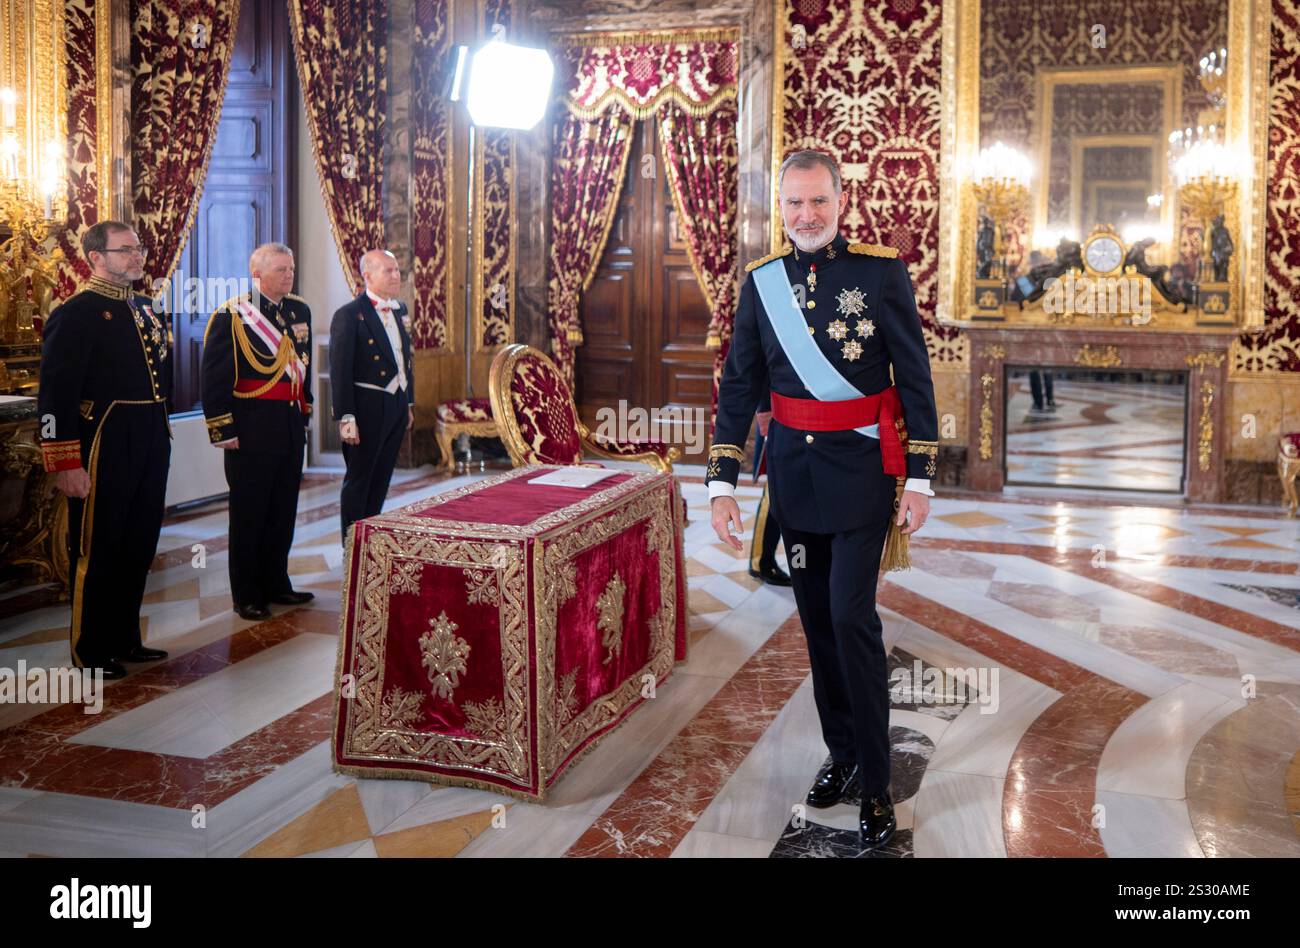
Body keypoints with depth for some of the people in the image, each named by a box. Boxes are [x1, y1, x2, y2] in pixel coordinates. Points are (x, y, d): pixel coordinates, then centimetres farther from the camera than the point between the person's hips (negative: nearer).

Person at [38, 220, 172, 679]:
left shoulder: (146, 310, 14)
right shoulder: (75, 315, -11)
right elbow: (55, 395, -16)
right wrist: (65, 463, -19)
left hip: (151, 446, 8)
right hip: (103, 447, -8)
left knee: (139, 546, 15)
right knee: (97, 550, 3)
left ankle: (125, 638, 29)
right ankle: (90, 652, 15)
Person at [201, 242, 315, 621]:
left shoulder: (300, 310, 10)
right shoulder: (231, 316, -10)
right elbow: (214, 379, -11)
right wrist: (223, 431, -13)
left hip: (292, 427, 6)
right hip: (252, 429, -6)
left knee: (284, 511, 14)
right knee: (249, 515, 4)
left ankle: (276, 584, 27)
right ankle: (247, 597, 14)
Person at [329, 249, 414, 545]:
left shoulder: (400, 310, 10)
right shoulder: (349, 315, -13)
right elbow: (340, 370, -16)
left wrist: (409, 403, 17)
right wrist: (346, 418, -19)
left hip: (397, 407, 7)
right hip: (368, 408, -7)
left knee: (381, 479, 15)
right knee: (358, 480, 4)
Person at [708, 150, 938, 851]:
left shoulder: (882, 271, -6)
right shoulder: (762, 281, 3)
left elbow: (916, 378, -5)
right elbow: (739, 386, 4)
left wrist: (919, 478, -7)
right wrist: (721, 483, -1)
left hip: (861, 465, -4)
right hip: (793, 465, 4)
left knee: (851, 616, -9)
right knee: (817, 618, 12)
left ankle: (876, 785, 5)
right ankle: (841, 752, 29)